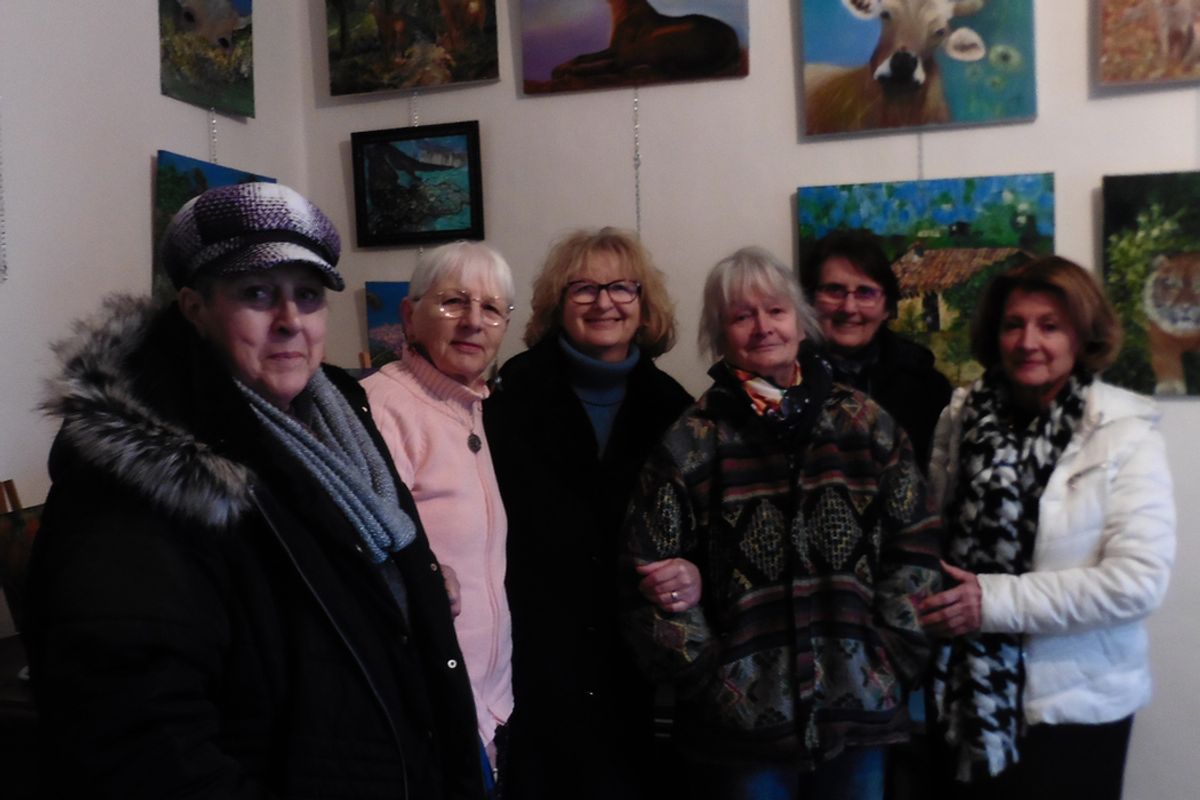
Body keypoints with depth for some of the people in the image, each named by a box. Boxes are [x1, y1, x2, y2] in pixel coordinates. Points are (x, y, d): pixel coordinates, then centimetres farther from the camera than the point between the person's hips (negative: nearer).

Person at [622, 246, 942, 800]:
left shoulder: (867, 425, 3)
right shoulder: (689, 445, -4)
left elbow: (915, 548, 6)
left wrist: (894, 657, 1)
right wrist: (706, 675, -6)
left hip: (858, 709, 3)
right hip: (742, 719, -2)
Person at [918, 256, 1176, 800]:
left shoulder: (1126, 434, -9)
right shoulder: (965, 415, -2)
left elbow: (1138, 581, -17)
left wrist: (996, 600, -21)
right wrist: (933, 602, -13)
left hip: (1075, 704, -2)